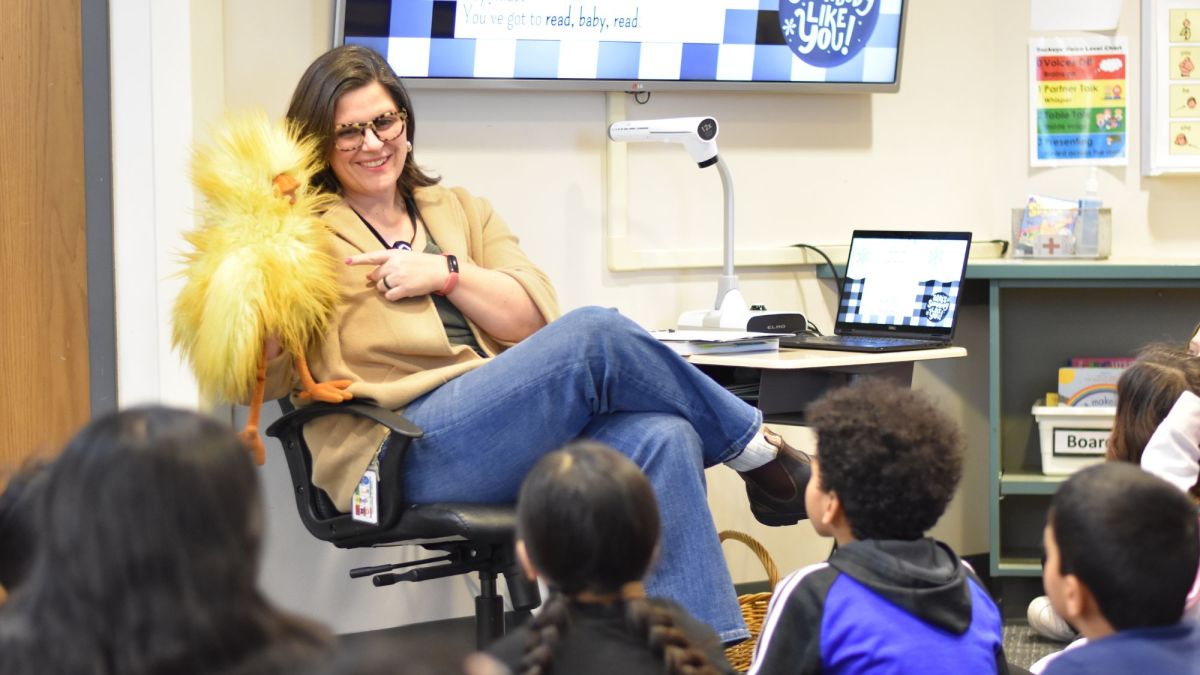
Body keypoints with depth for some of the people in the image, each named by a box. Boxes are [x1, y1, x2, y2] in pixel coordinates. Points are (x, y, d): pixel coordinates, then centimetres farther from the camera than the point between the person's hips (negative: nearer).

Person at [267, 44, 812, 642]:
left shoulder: (462, 211, 25)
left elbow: (533, 318, 13)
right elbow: (265, 381, -1)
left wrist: (446, 273, -2)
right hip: (403, 455, -5)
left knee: (662, 437, -24)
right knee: (593, 336, -24)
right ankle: (754, 446, -3)